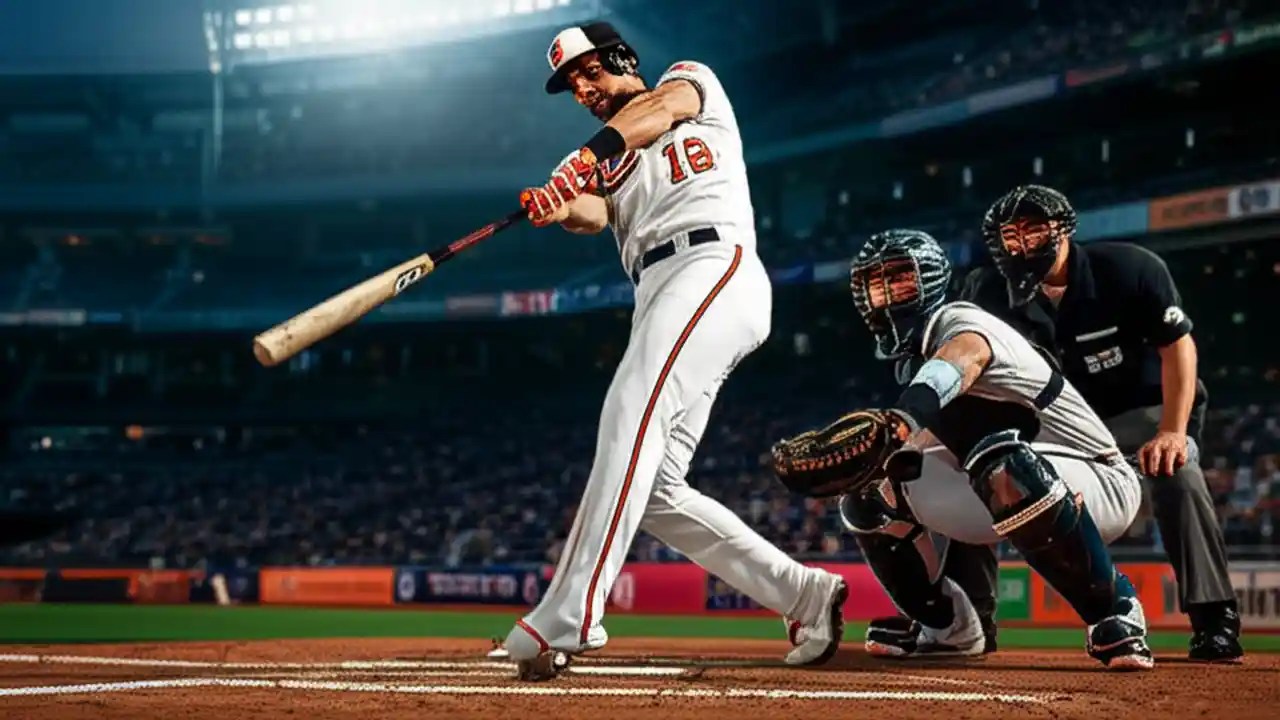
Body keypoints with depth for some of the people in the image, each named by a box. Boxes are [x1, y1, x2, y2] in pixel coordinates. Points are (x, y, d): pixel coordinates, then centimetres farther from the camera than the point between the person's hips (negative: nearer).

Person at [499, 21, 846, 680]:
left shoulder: (690, 80, 17)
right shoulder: (609, 167, 31)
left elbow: (660, 109, -9)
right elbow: (594, 214, 6)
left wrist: (587, 155, -29)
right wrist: (560, 208, -20)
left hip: (711, 263, -8)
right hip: (659, 301, 8)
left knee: (630, 421, -27)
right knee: (654, 491, 0)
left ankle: (567, 619, -38)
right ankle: (806, 595, 7)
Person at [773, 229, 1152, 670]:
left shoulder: (962, 324, -19)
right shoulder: (911, 359, 10)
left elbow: (954, 367, -43)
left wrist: (899, 421, -64)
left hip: (1100, 485, -9)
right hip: (1011, 501, 9)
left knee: (1006, 466, -42)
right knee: (873, 487, 1)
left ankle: (1114, 615, -27)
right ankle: (945, 627, 14)